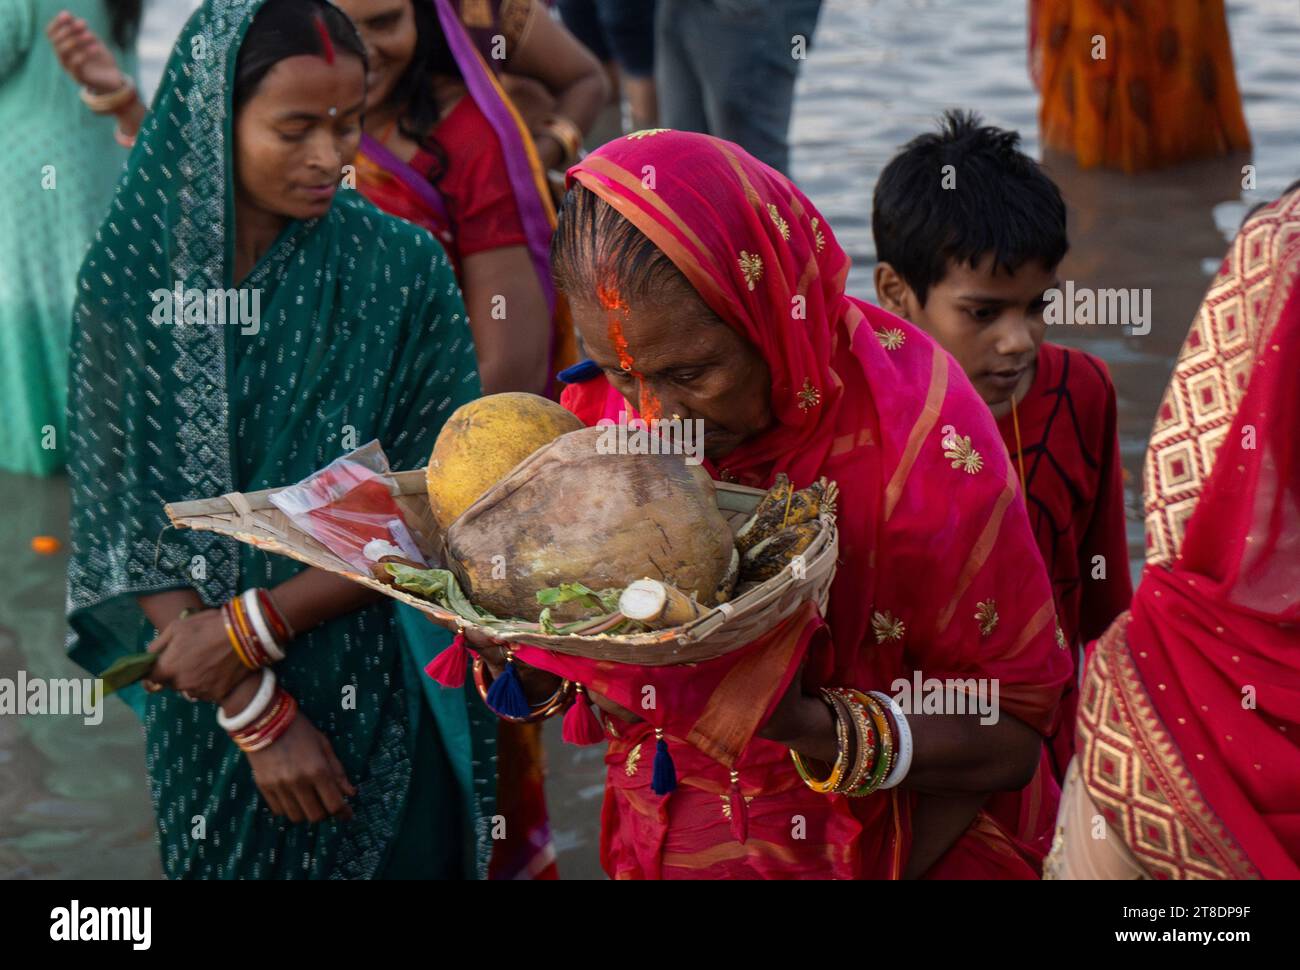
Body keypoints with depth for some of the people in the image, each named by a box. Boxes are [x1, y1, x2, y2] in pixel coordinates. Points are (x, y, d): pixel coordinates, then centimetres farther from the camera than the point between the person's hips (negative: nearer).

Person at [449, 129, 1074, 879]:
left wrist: (815, 732, -35)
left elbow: (1012, 735, -20)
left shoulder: (919, 437, -23)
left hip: (879, 852, -3)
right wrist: (510, 646, -22)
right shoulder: (608, 407, -10)